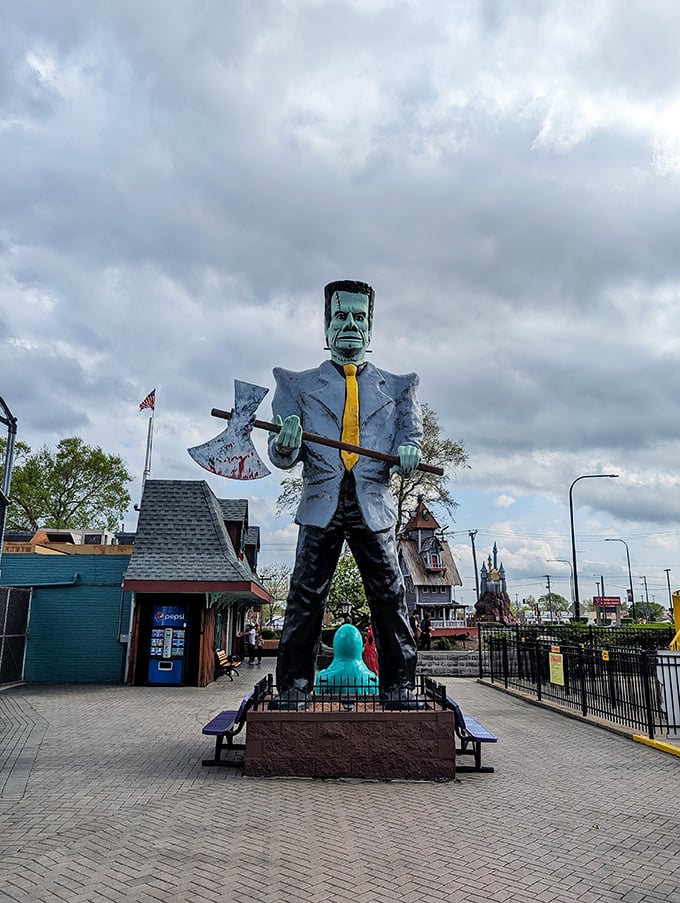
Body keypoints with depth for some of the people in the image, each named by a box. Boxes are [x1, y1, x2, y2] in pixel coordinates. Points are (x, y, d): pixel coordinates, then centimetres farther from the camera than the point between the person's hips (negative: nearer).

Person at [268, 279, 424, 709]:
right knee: (305, 597, -2)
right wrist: (285, 444, -16)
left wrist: (409, 451, -12)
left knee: (390, 597, 0)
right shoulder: (300, 384, 14)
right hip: (321, 505, 0)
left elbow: (411, 433, 13)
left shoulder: (396, 387, 17)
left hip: (374, 507, 1)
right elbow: (283, 457, 9)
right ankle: (292, 687, 5)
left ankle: (399, 687, 8)